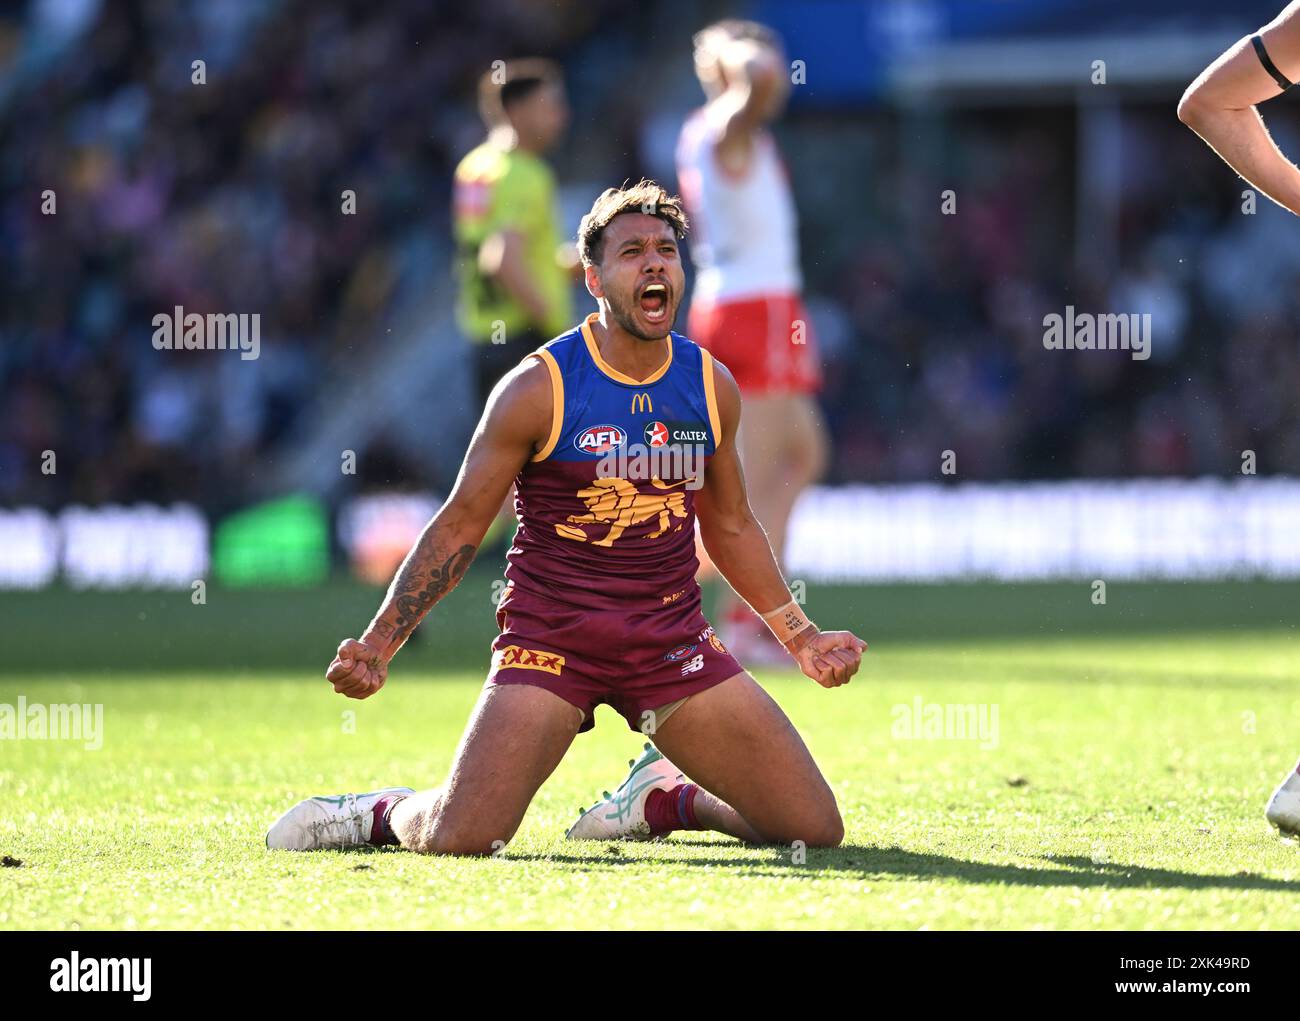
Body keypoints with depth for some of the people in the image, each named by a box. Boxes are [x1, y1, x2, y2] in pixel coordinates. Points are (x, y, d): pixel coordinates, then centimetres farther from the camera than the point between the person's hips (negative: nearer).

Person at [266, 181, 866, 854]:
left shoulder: (713, 388, 4)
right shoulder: (538, 388, -10)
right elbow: (459, 526, -3)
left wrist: (801, 638, 16)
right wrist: (377, 645, -9)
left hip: (673, 641, 4)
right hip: (552, 639, -4)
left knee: (814, 828, -2)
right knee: (457, 841, -21)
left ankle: (662, 797, 26)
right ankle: (380, 814, 17)